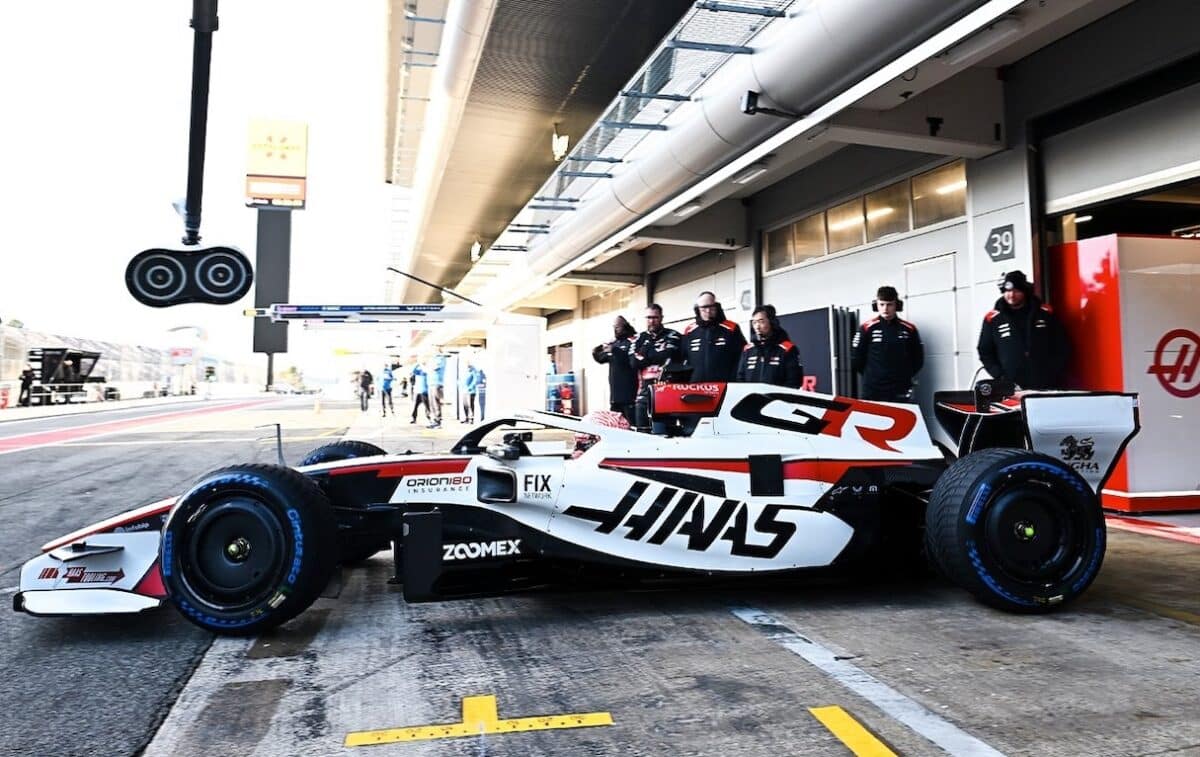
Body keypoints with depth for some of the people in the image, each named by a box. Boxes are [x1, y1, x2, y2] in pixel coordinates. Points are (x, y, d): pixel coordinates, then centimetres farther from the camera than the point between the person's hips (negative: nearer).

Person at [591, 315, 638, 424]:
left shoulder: (632, 341, -4)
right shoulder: (613, 343, 16)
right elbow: (601, 359, 23)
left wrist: (615, 350, -26)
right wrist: (595, 353, 2)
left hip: (628, 390, -7)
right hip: (615, 390, 7)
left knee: (631, 422, -11)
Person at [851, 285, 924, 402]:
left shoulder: (909, 329, 5)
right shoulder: (867, 328, 0)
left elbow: (918, 359, 13)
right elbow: (856, 359, 3)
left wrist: (903, 376, 7)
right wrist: (872, 376, 7)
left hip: (900, 392, 2)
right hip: (872, 391, -1)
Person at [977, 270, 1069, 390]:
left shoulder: (1045, 313, 6)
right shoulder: (993, 319, 3)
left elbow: (1062, 347, 11)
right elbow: (985, 352, 6)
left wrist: (1053, 374, -1)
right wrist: (1000, 377, -6)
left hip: (1045, 386, 2)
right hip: (1011, 388, -1)